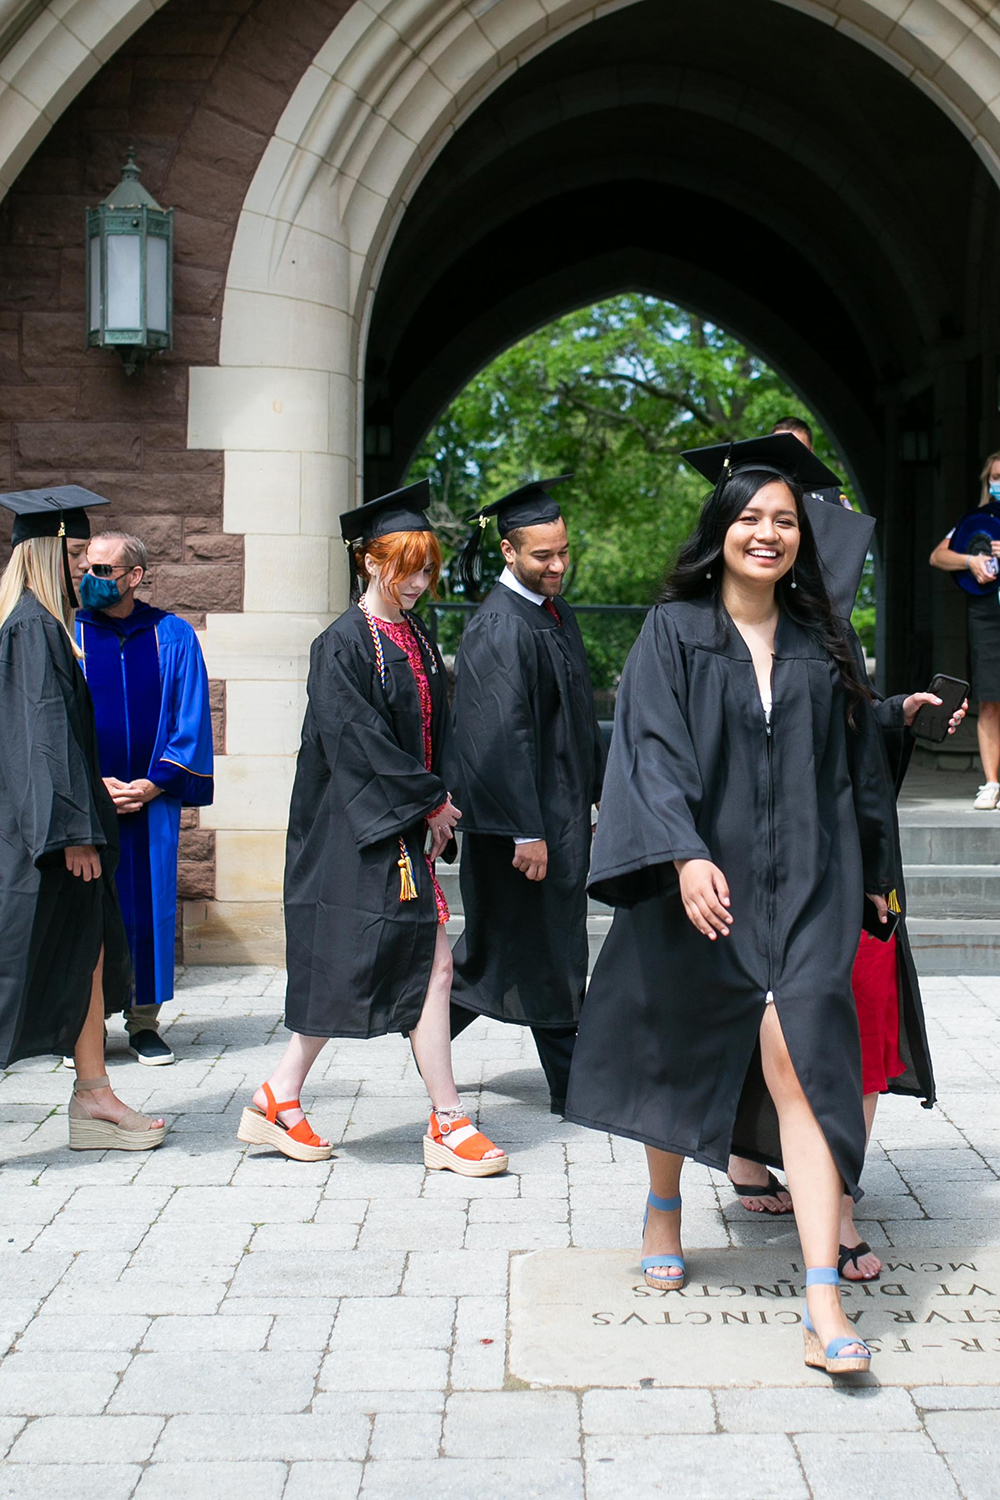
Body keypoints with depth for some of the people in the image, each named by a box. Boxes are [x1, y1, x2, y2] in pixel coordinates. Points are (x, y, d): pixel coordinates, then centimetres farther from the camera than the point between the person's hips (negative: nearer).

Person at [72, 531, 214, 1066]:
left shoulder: (173, 637, 3)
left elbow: (191, 720, 2)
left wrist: (153, 784, -7)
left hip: (152, 799, 1)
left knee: (150, 904, 4)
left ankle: (144, 1020, 15)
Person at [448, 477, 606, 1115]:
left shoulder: (558, 613, 11)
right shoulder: (500, 628, -18)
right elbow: (503, 733, -23)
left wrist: (599, 792, 18)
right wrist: (528, 831, -24)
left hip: (564, 809, 9)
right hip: (527, 816, -9)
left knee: (500, 940, 16)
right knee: (548, 951, 1)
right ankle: (573, 1083, 12)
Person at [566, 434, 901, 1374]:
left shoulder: (821, 643, 9)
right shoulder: (673, 633, 0)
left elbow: (857, 763, 15)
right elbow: (653, 750, -9)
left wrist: (873, 874, 16)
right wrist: (685, 856, -22)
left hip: (800, 882, 1)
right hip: (699, 880, -1)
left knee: (799, 1057, -12)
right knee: (678, 1051, 13)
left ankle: (824, 1307, -16)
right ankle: (665, 1208, 42)